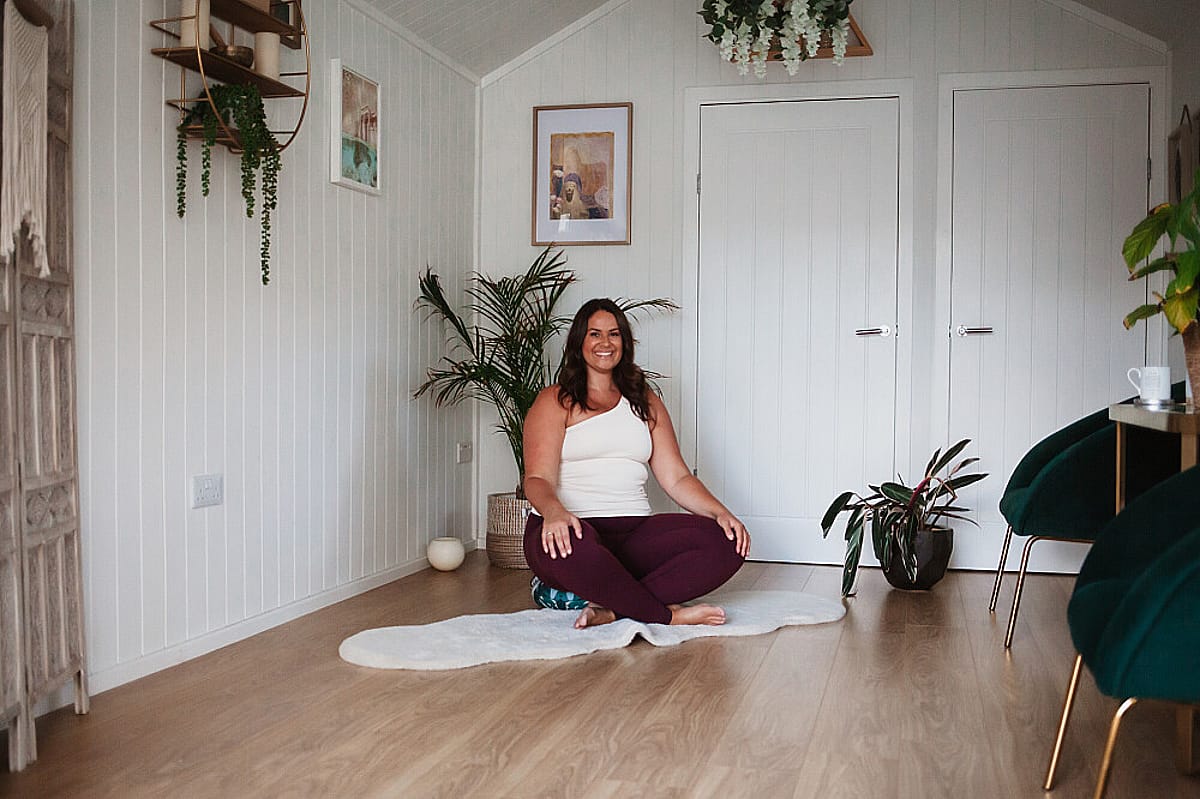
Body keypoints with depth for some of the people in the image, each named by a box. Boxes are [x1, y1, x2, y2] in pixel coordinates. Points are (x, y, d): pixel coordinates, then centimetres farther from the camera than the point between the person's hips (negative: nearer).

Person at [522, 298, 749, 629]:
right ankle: (667, 614, -24)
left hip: (635, 533, 5)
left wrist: (721, 513, -4)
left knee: (727, 542, -21)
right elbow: (538, 478, -5)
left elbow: (676, 478, 15)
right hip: (573, 528, -4)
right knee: (571, 546, -42)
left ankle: (614, 609, -28)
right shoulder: (556, 401, 8)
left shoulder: (646, 403, 22)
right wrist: (554, 511, -29)